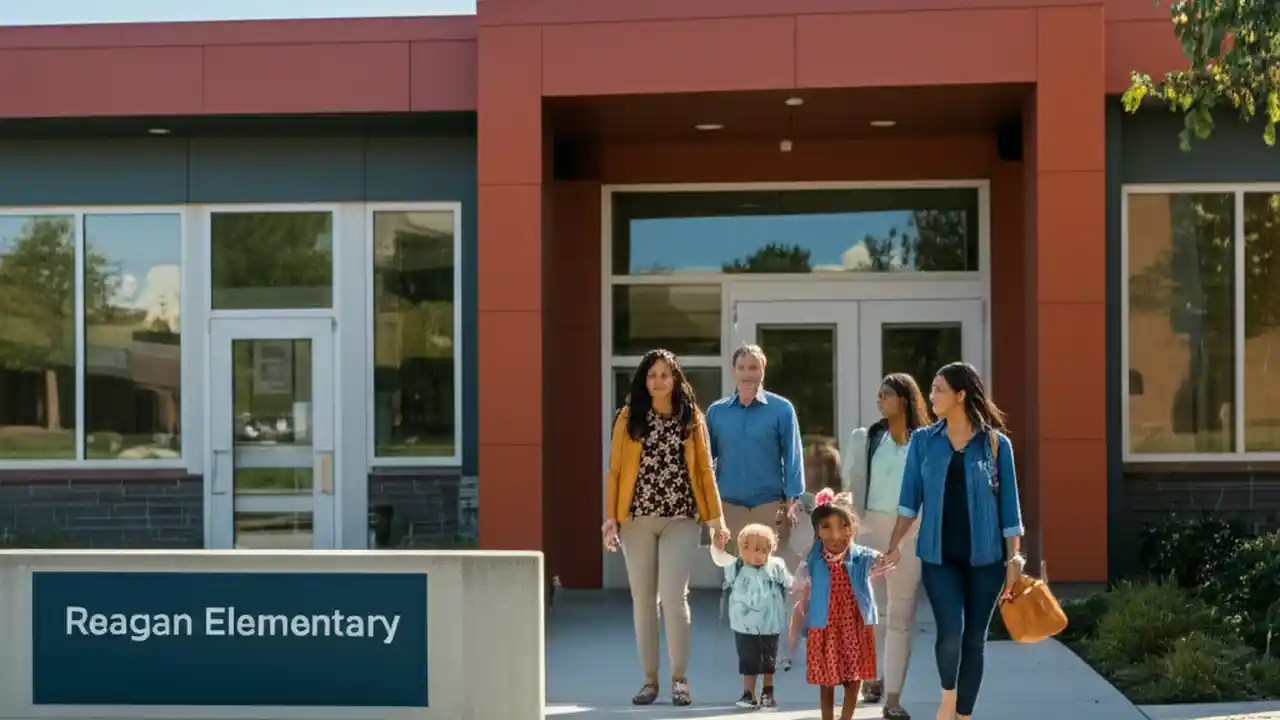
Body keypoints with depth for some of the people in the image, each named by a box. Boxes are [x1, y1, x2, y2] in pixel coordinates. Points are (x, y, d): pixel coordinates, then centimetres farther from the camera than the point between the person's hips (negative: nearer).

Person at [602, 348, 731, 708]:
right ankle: (650, 679, 14)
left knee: (673, 596, -10)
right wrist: (610, 515, -6)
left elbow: (705, 471, 6)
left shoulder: (692, 419, 6)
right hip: (637, 519, 1)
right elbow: (615, 470, 3)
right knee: (643, 599, 5)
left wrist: (716, 518, 2)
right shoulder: (629, 418, 5)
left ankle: (679, 678, 1)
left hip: (681, 518, -1)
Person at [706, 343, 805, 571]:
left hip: (770, 507, -2)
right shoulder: (716, 411, 7)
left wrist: (791, 503, -8)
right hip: (728, 507, 3)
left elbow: (792, 457, -2)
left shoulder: (781, 409, -1)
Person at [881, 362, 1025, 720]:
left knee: (974, 639, 4)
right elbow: (911, 498, 4)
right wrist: (895, 543, -6)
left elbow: (1008, 503, 1)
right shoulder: (924, 441, 5)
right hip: (939, 554, 0)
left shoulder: (996, 443, -1)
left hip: (985, 555, 0)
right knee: (950, 631, -15)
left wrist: (1014, 557, -3)